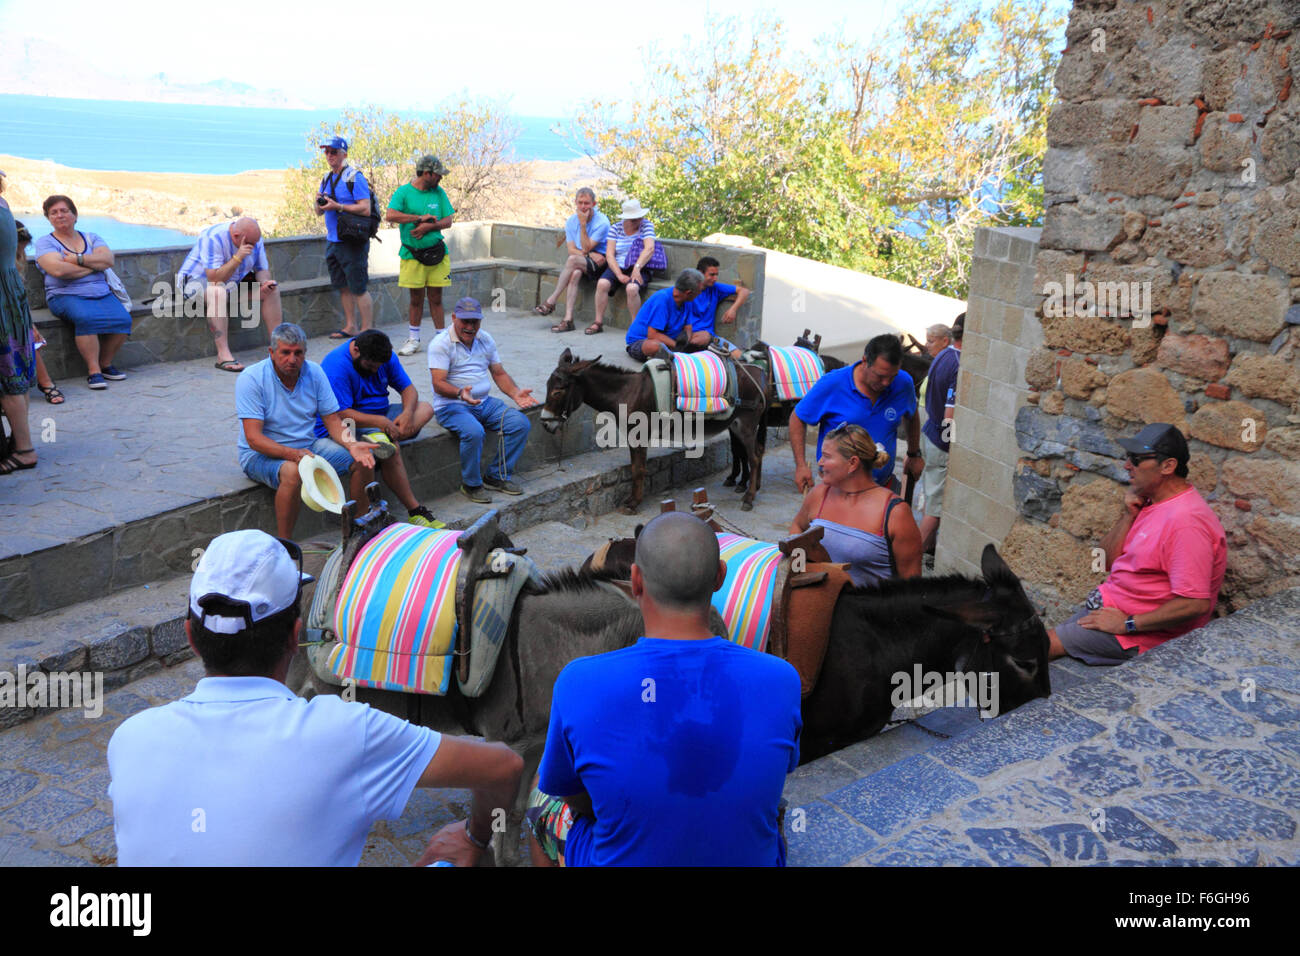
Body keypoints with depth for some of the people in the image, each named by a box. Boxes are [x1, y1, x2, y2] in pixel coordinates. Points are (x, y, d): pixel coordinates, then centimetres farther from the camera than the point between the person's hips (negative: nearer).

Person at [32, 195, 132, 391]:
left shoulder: (91, 238, 19)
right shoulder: (45, 242, 7)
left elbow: (108, 260, -1)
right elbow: (58, 270, -13)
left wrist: (79, 259, -10)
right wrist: (94, 265, -4)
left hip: (102, 293, 4)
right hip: (66, 296, -4)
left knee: (123, 319, -24)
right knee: (86, 318, -36)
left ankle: (106, 364, -6)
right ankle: (93, 370, -26)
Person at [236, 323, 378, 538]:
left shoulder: (314, 372, -2)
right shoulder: (251, 379, -17)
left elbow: (332, 419, 2)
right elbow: (254, 438, -23)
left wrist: (351, 444, -20)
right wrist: (293, 454, -38)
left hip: (308, 446, 6)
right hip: (262, 454, -5)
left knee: (363, 459, -11)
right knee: (293, 471, -38)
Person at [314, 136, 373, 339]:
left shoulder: (354, 177, -9)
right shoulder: (326, 179, 15)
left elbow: (365, 209, -18)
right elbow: (319, 212, 18)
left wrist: (337, 206, -21)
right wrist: (319, 202, -4)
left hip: (352, 243, -8)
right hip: (332, 241, 8)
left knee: (359, 288, -6)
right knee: (343, 287, 12)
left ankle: (367, 330, 0)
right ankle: (350, 327, 21)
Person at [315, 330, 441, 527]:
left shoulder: (385, 357, 2)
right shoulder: (336, 367, -21)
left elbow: (408, 388, 4)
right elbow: (340, 415, -27)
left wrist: (407, 413, -18)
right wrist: (382, 422, -33)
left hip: (380, 416, 8)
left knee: (426, 408, -9)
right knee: (392, 450, -33)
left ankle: (384, 438, -32)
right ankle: (415, 510, -28)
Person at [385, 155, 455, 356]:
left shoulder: (438, 192, 8)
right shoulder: (404, 192, -3)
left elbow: (447, 221, 5)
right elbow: (390, 215, -17)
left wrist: (429, 226, -13)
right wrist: (420, 217, -14)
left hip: (436, 253, 2)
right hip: (412, 254, -2)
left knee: (436, 298, 5)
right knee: (416, 298, 5)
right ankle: (413, 339, 18)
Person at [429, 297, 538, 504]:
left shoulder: (486, 340, 12)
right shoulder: (441, 344, -9)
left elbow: (499, 373, 15)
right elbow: (439, 384, -18)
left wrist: (515, 393, -4)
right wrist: (460, 393, -38)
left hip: (484, 403, 7)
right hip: (451, 406, -6)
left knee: (521, 423, -13)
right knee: (474, 432, -36)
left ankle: (497, 476, -1)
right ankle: (471, 484, -12)